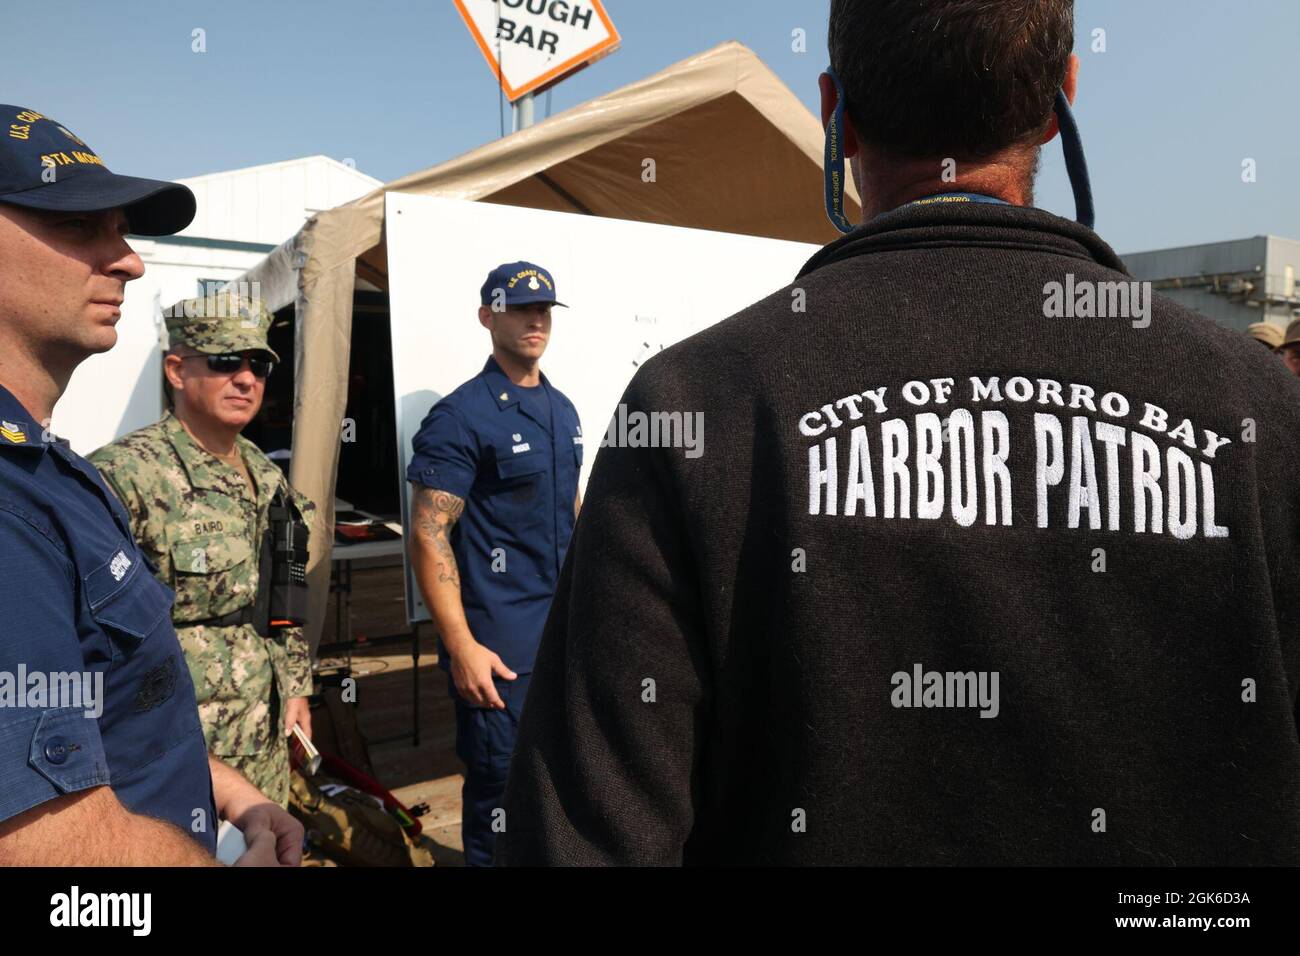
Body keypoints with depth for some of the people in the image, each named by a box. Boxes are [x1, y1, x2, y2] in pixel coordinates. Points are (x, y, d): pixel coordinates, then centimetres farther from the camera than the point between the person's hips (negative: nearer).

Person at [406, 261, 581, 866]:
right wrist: (461, 648, -20)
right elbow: (428, 536, -16)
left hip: (567, 630, 7)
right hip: (500, 644, -7)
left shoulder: (563, 410, 10)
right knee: (502, 788, 4)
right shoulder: (461, 417, -12)